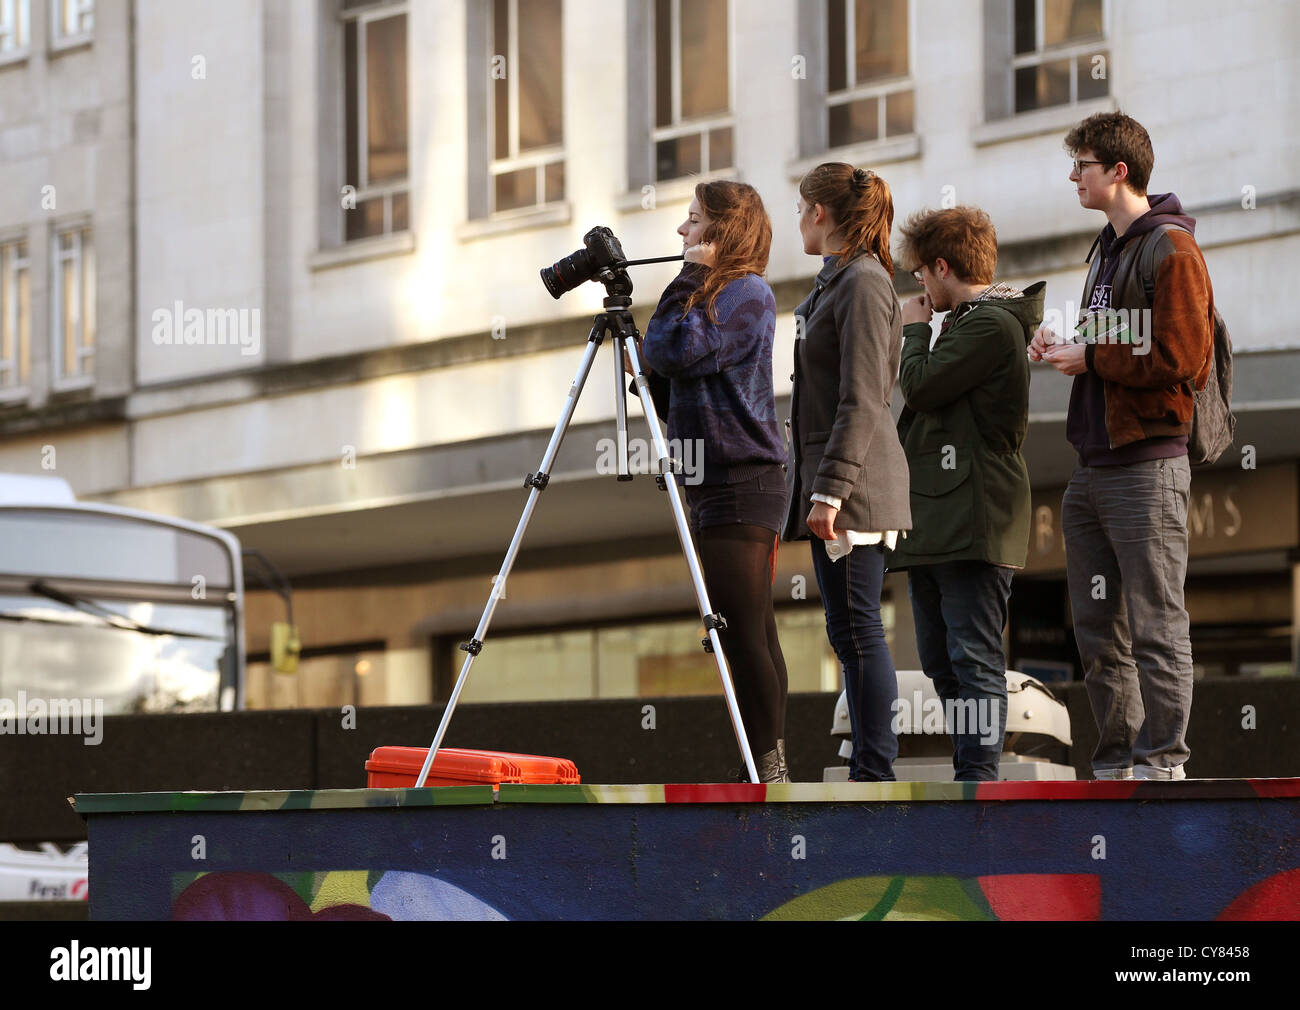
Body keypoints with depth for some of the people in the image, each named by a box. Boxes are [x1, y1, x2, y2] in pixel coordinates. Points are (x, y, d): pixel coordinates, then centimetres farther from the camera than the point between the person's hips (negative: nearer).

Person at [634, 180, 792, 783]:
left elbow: (681, 351, -19)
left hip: (742, 483, -10)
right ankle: (767, 767, 11)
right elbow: (660, 362, 18)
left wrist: (690, 279, -9)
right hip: (714, 484, 10)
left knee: (743, 632, -11)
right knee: (748, 635, 9)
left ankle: (768, 770, -10)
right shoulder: (712, 293, 20)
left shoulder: (747, 293, -8)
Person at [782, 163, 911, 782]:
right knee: (850, 632, 9)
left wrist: (831, 490, -22)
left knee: (857, 630, -10)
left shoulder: (863, 283, -12)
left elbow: (861, 401, -19)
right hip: (830, 481, 10)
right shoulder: (835, 282, 18)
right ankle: (868, 772, 11)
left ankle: (875, 776, -9)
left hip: (852, 482, -10)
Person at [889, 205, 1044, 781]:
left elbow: (921, 386, -14)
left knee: (974, 658, -12)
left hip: (971, 520, -11)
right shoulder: (968, 323, 23)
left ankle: (978, 776, -15)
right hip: (933, 517, 11)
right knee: (942, 662, 11)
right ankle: (971, 770, 14)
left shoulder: (992, 324, -10)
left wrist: (914, 330, 0)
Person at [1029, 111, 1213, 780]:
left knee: (1155, 626, -7)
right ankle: (1116, 763, 16)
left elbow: (1181, 361, -16)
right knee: (1098, 630, 10)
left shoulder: (1171, 249, -8)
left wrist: (1090, 359, -10)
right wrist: (1062, 349, 5)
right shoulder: (1108, 250, 19)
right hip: (1093, 468, 9)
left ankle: (1162, 763, -4)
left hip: (1148, 467, -9)